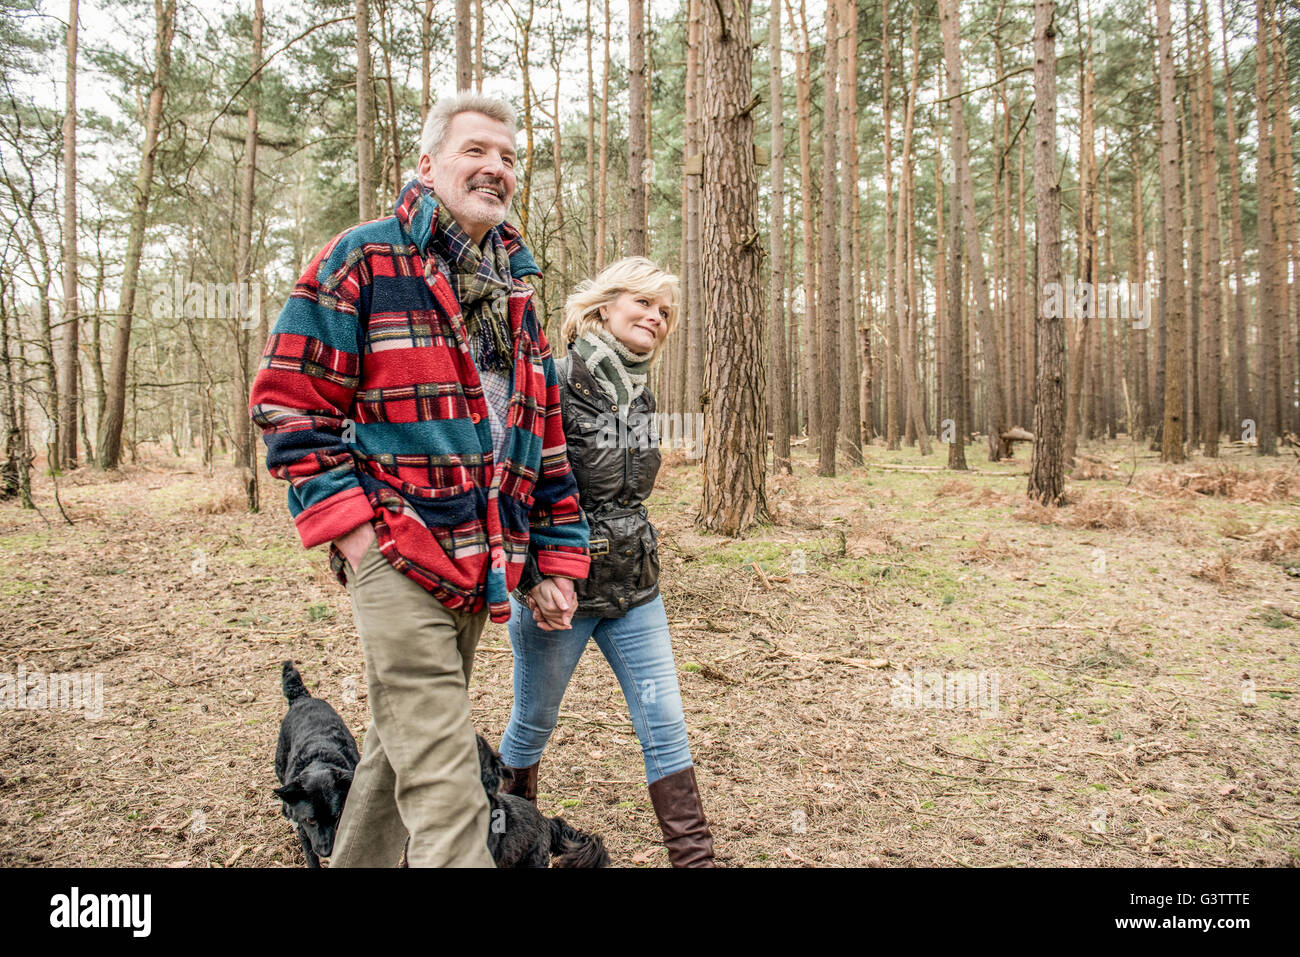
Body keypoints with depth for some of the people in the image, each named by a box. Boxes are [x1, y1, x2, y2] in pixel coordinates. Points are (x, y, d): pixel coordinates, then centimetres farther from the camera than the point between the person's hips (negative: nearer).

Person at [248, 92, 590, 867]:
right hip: (398, 554, -7)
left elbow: (545, 435, 17)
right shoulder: (363, 262, -3)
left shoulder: (516, 291, 17)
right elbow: (289, 400, -5)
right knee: (443, 781, -7)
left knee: (404, 740, 19)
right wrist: (349, 528, -12)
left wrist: (557, 559, 12)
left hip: (481, 563, 7)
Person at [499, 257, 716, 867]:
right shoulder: (556, 382, -15)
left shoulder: (639, 390, 7)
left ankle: (695, 857, 13)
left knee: (664, 721, 4)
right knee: (534, 720, 13)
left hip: (634, 586, 6)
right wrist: (533, 582, -19)